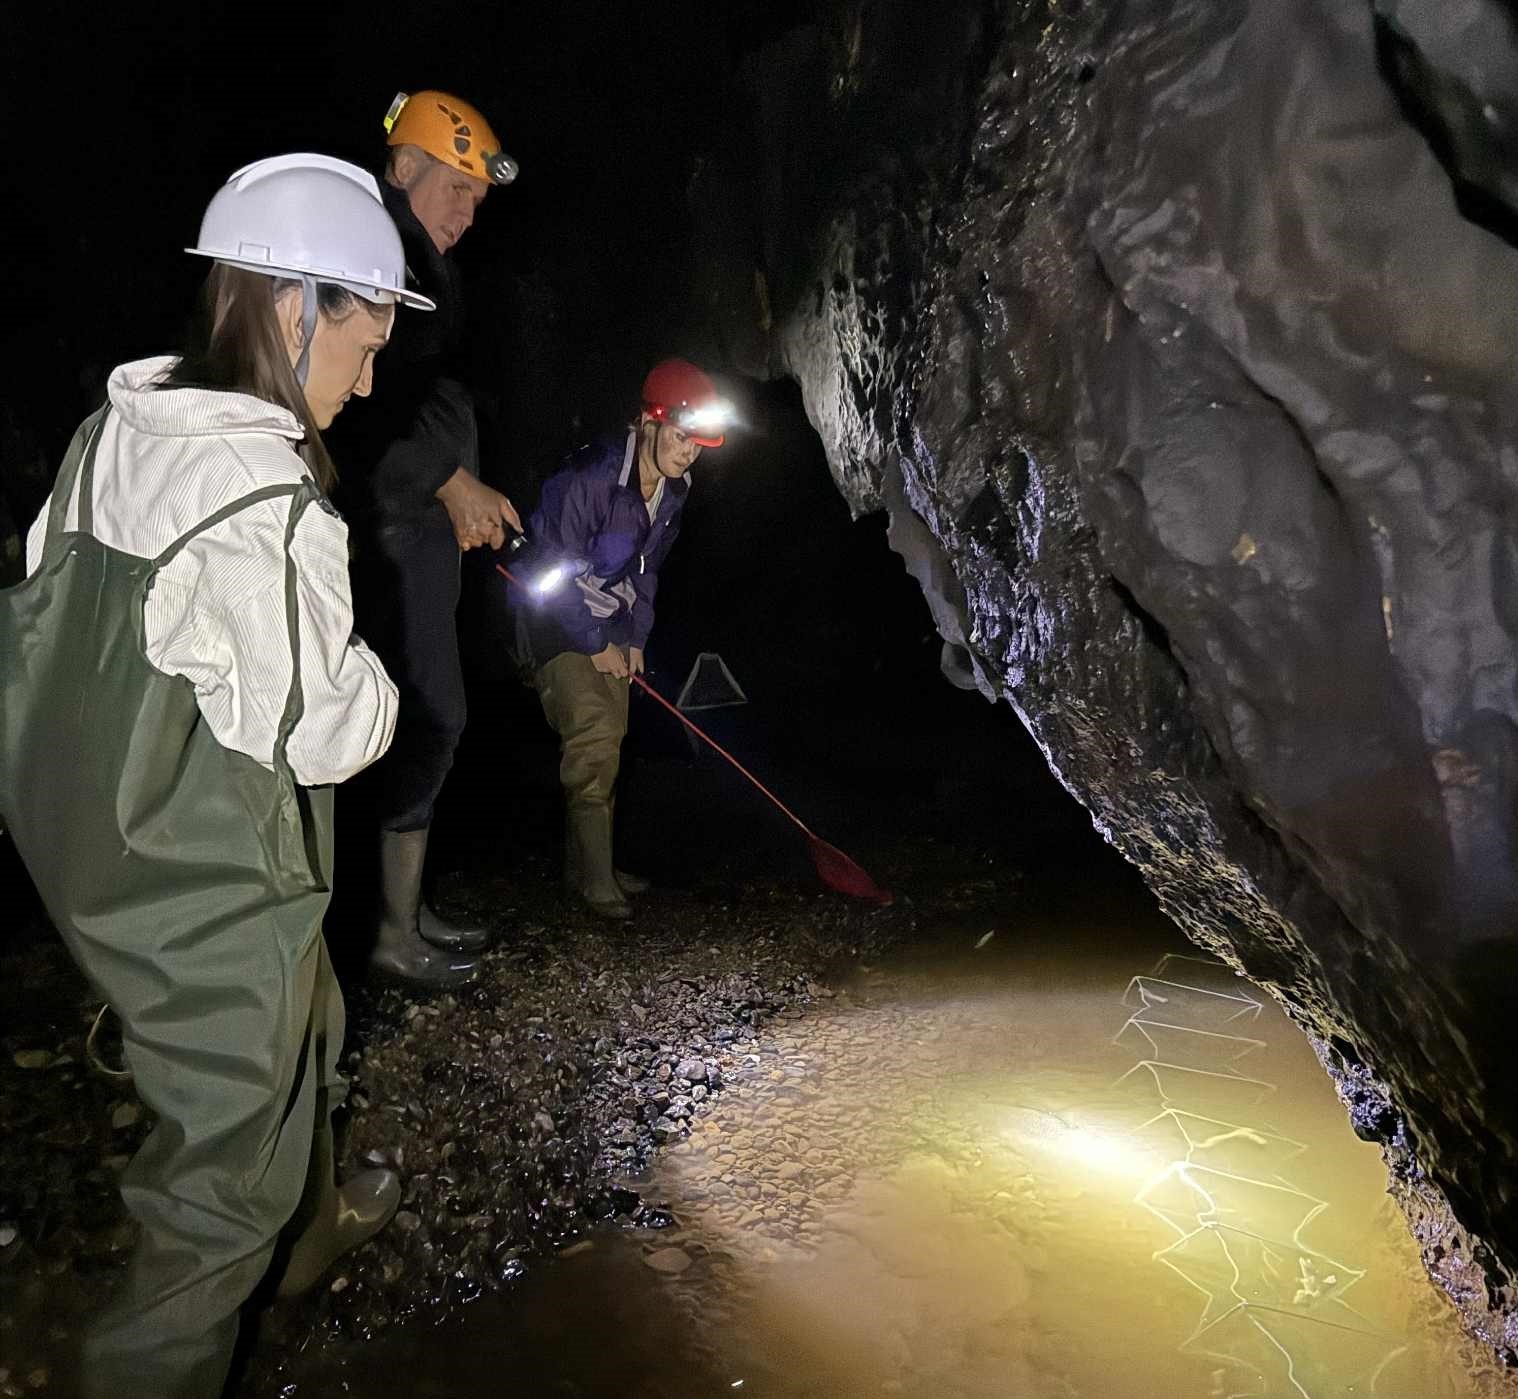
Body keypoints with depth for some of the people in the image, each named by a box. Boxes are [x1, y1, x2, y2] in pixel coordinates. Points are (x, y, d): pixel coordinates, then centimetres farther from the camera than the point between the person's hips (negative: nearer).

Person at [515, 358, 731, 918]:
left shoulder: (672, 491, -2)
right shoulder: (588, 477, -28)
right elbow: (555, 570, -24)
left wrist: (634, 639, 3)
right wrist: (595, 646, -16)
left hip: (610, 626, 8)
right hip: (555, 615, -7)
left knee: (609, 737, 7)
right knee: (593, 735, -18)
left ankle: (587, 865, 20)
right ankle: (593, 877, -8)